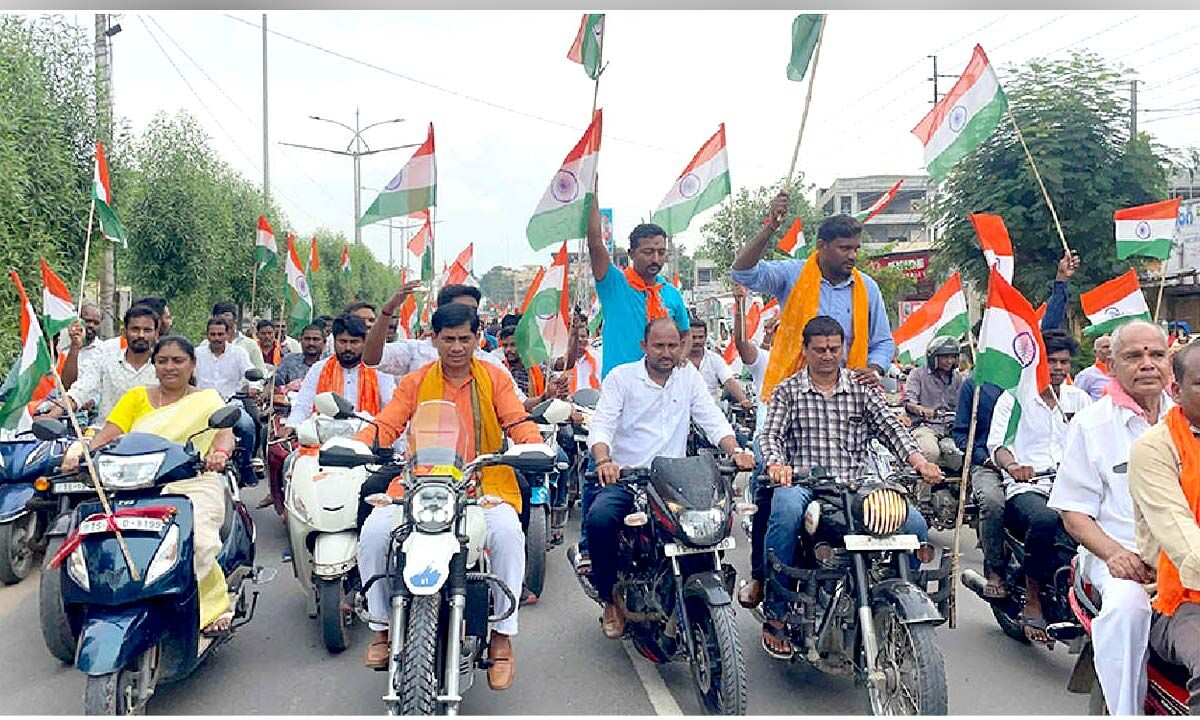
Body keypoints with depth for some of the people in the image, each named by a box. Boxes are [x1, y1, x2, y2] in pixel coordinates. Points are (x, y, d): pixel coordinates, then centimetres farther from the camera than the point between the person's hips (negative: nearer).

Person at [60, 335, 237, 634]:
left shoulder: (207, 399, 11)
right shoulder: (136, 397, 18)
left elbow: (225, 433, -6)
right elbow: (107, 435, 6)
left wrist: (219, 453, -30)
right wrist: (80, 454, -16)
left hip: (193, 484, -2)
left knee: (197, 541, -30)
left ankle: (215, 606, -9)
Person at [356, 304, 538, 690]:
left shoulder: (494, 378, 8)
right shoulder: (415, 382, 10)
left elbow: (518, 422, -1)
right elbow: (386, 425, 1)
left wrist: (536, 447, -22)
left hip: (485, 485, -1)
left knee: (507, 532, -30)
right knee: (373, 531, -20)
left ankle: (502, 636, -13)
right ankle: (383, 627, 1)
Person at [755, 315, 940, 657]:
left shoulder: (862, 388, 17)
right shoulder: (787, 391, 11)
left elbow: (890, 426, 7)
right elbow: (772, 434, 0)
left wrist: (918, 460, -12)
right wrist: (776, 464, -24)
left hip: (855, 484, 3)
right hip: (802, 482, -3)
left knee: (915, 524, -19)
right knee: (787, 510, -38)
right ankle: (775, 614, -23)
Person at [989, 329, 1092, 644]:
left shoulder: (1078, 398, 22)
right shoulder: (1014, 398, 10)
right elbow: (997, 443, -4)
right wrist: (1012, 466, -26)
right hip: (1027, 487, -4)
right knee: (1045, 520, -35)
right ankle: (1032, 600, -20)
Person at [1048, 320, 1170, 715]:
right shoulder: (1091, 423, 5)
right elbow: (1073, 513, 2)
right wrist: (1114, 552, -15)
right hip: (1119, 554, -3)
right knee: (1127, 603, -32)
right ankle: (1125, 713, -19)